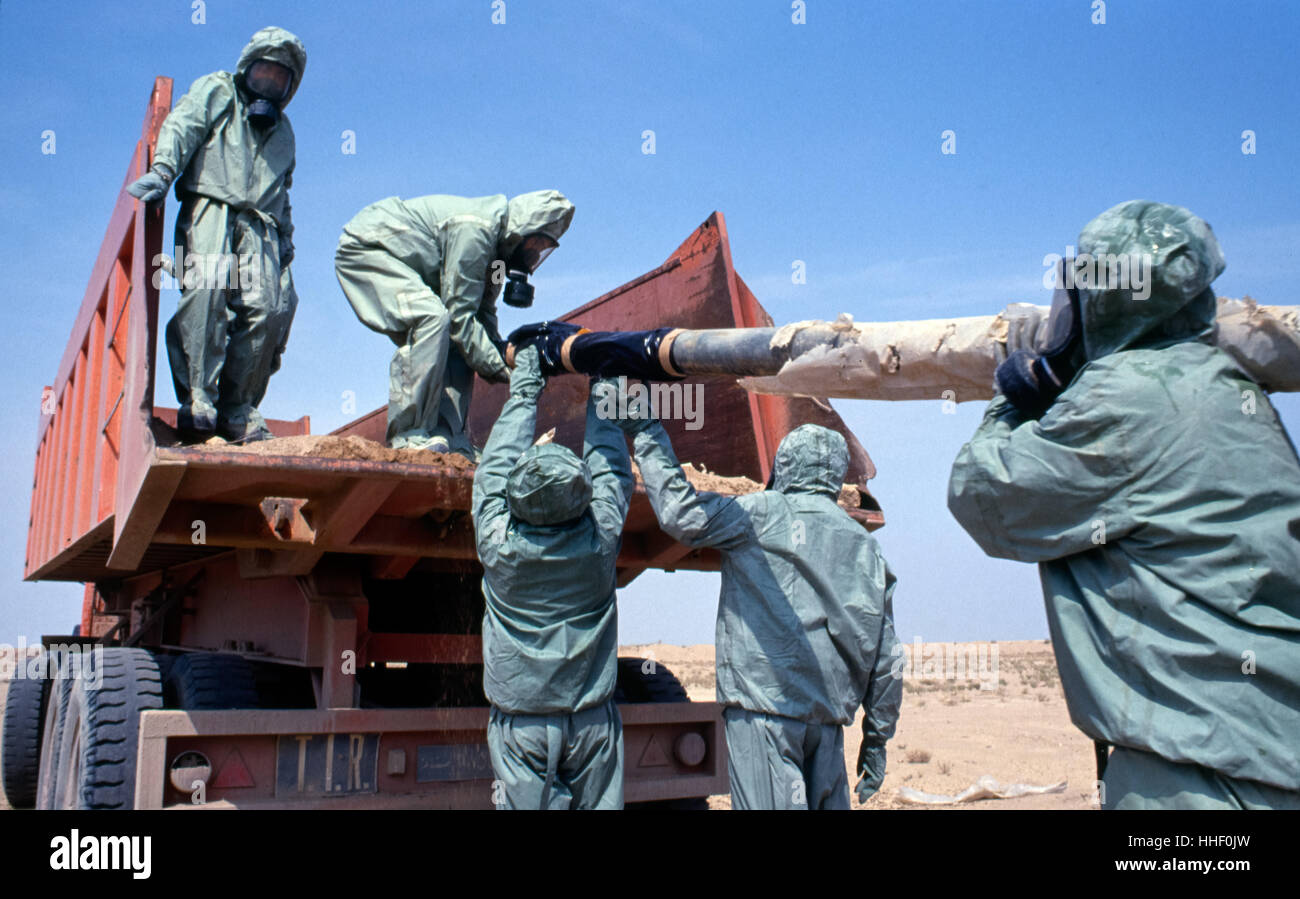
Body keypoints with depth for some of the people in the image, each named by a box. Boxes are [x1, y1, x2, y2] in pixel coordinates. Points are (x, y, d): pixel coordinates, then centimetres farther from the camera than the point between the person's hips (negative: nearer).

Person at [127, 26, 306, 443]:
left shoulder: (283, 131, 35)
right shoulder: (216, 90, 20)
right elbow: (182, 127, 1)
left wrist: (286, 236, 23)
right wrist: (162, 170, -19)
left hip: (259, 225, 5)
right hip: (210, 208, -4)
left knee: (267, 308, -17)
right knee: (206, 289, -29)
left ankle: (238, 408, -13)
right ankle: (197, 400, -32)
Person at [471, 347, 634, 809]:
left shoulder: (499, 545, -15)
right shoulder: (600, 541, -13)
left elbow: (493, 469, 1)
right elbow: (612, 471, 4)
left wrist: (523, 395, 10)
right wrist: (601, 396, 16)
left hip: (520, 723, -1)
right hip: (591, 719, 1)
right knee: (598, 804, 9)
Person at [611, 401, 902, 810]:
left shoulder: (766, 515, -3)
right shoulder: (866, 546, 14)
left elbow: (681, 513, -7)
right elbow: (886, 658, 13)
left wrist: (649, 435, 5)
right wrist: (877, 738, 20)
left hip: (766, 707, -6)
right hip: (828, 719, 6)